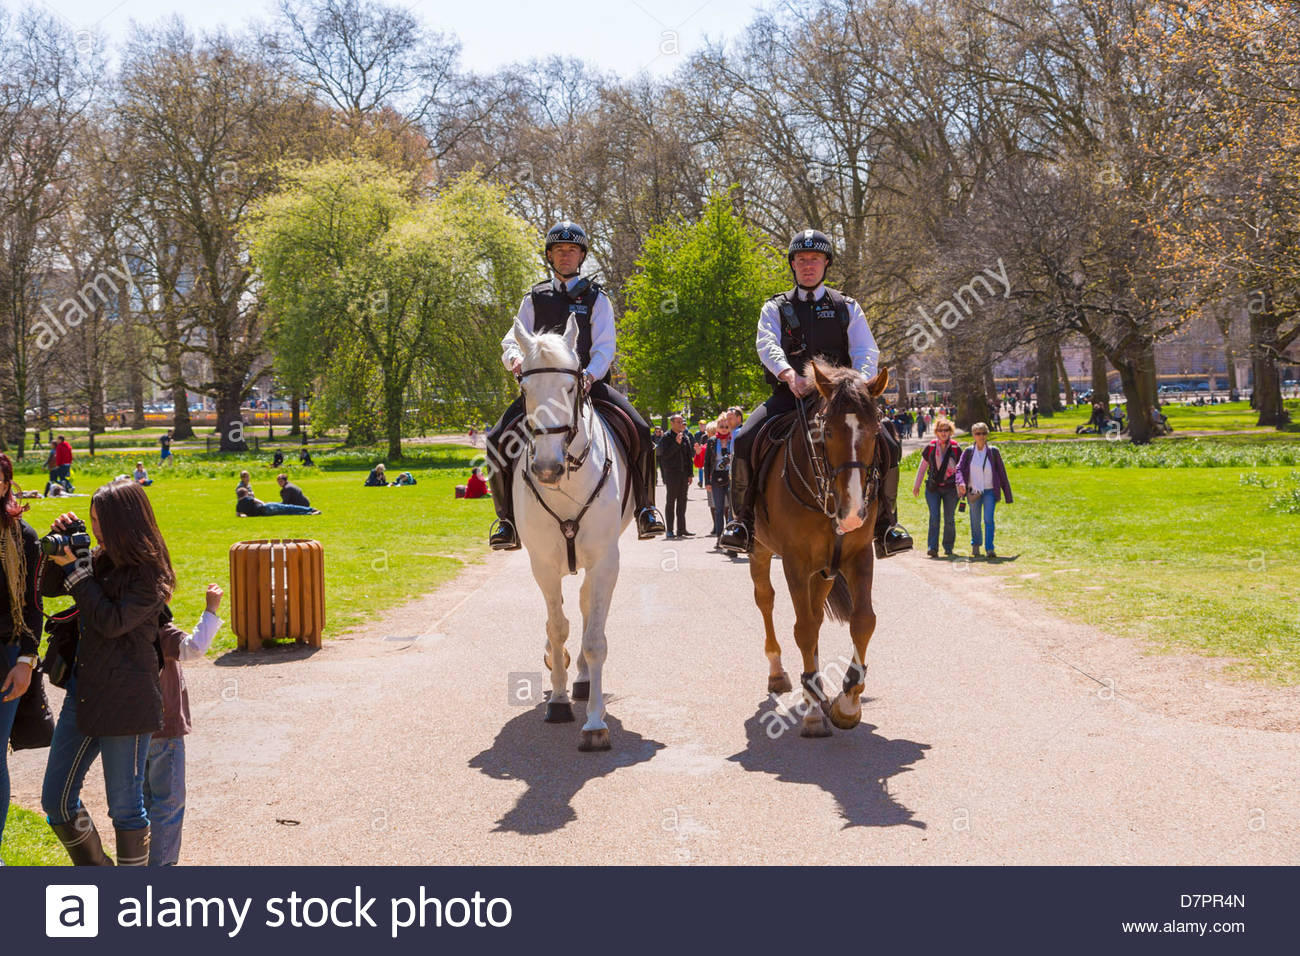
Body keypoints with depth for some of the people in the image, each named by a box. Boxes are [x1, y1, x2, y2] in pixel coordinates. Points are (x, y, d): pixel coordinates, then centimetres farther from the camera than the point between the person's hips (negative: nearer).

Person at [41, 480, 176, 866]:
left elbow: (112, 621, -19)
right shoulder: (98, 560, 10)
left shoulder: (149, 574, -11)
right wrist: (60, 543, 3)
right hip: (83, 690, 8)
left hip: (125, 702, -8)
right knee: (56, 801, 11)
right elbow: (49, 588, 19)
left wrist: (75, 571, -13)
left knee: (125, 807, 2)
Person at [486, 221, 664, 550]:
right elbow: (511, 342, 9)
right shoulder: (535, 298, 14)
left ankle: (645, 507, -9)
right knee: (497, 439, -20)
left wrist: (590, 375, -22)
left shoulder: (595, 298, 9)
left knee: (639, 430, -23)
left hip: (589, 383, -1)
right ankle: (506, 517, -7)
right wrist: (516, 359, -16)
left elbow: (604, 347, -1)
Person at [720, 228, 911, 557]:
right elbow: (767, 344, -8)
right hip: (789, 394, 0)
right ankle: (744, 519, -6)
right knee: (744, 441, -24)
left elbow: (866, 351, 1)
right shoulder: (776, 308, 12)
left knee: (887, 443, -20)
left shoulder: (847, 307, 14)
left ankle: (884, 523, -3)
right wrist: (789, 374, -30)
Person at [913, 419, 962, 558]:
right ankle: (932, 547, -12)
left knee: (949, 519, 4)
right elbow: (922, 467, 10)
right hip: (933, 487, 0)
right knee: (934, 517, -10)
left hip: (950, 488, 0)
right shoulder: (930, 447, 2)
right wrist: (916, 485, 12)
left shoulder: (956, 448, 1)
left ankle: (948, 547, 16)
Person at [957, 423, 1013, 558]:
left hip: (990, 491, -1)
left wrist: (1007, 494, 4)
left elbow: (1001, 472, 2)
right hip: (974, 492, 1)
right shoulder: (968, 452, -1)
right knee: (975, 521, 11)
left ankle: (989, 548, -15)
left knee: (988, 519, -15)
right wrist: (961, 482, -31)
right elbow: (959, 469, -9)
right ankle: (975, 545, 34)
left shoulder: (993, 451, -3)